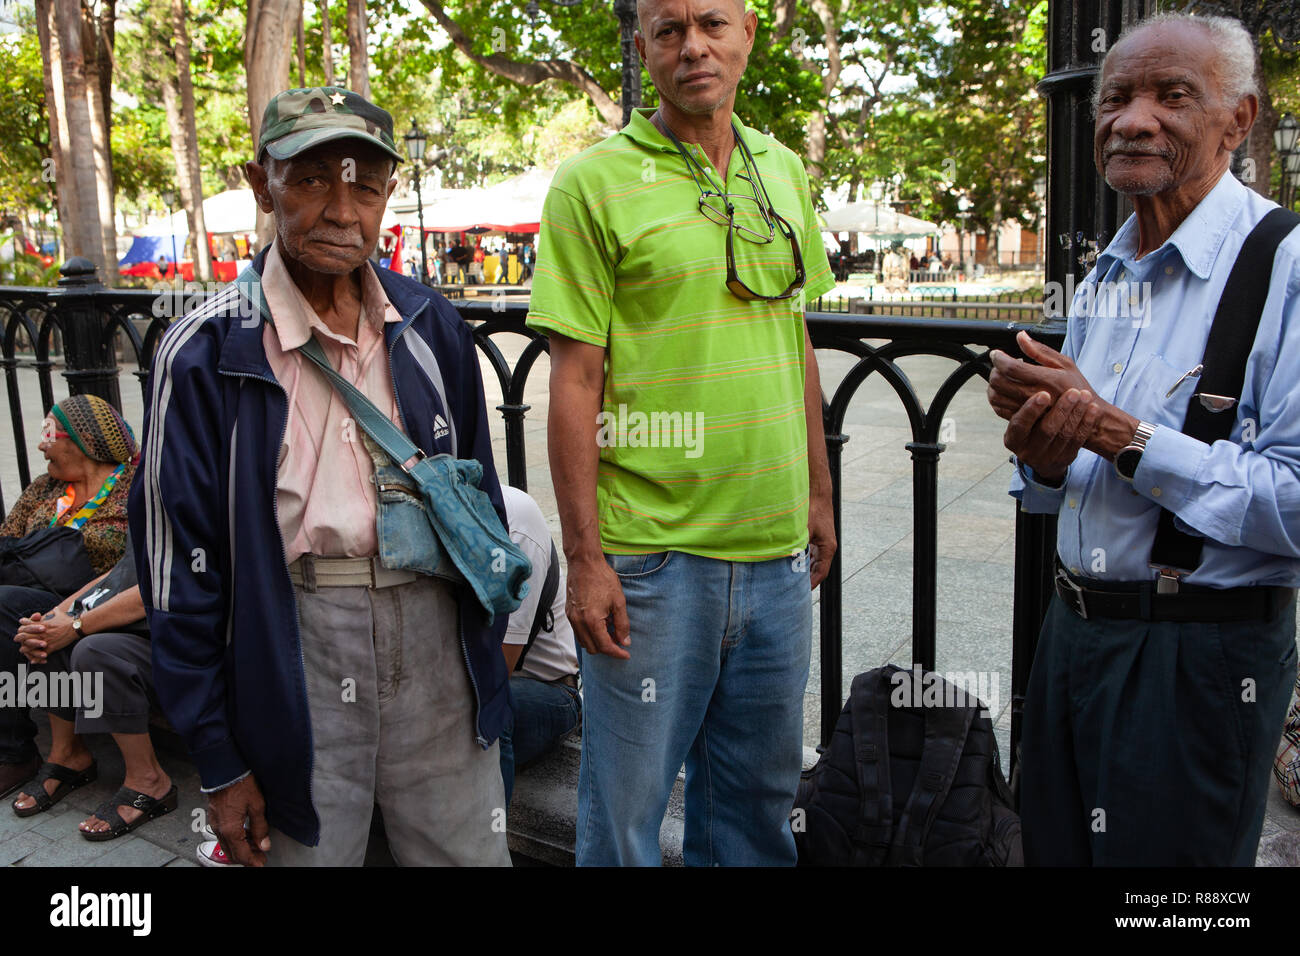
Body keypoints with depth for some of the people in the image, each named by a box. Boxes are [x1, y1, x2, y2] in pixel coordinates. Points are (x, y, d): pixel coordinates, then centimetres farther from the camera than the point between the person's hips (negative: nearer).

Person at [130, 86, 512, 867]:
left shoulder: (434, 328, 3)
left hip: (434, 631, 3)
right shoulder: (208, 353, -8)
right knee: (310, 846, 12)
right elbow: (181, 560, -5)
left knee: (470, 849, 15)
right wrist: (218, 759, -3)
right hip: (293, 646, -3)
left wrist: (489, 643, 13)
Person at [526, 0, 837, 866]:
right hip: (649, 555, -5)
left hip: (776, 547, 5)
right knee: (627, 804, 9)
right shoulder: (594, 183, -7)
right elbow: (574, 383, -9)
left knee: (760, 793, 19)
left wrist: (819, 496, 15)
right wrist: (585, 558, -12)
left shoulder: (783, 171, 10)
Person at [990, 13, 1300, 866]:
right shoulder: (1103, 277, 11)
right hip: (1072, 627, 7)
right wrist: (1044, 458, -5)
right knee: (1054, 848, 20)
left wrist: (1124, 435, -22)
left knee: (1162, 853, 10)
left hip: (1203, 657, -7)